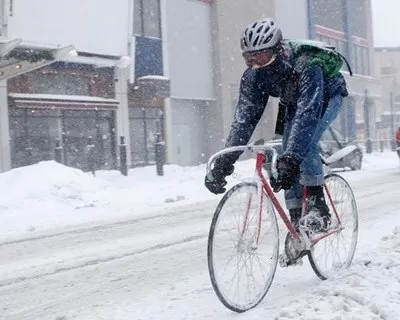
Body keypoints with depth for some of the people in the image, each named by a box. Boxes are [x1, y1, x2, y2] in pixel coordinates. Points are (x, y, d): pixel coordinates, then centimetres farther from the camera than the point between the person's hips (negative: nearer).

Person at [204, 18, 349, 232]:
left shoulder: (306, 66, -42)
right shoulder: (253, 76, -26)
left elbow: (307, 114, -51)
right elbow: (244, 118, -27)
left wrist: (291, 160, -60)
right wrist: (223, 162, -36)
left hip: (327, 96, -5)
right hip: (293, 101, 5)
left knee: (305, 142, -29)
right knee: (288, 152, -9)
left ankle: (318, 208, -17)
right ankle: (297, 219, -1)